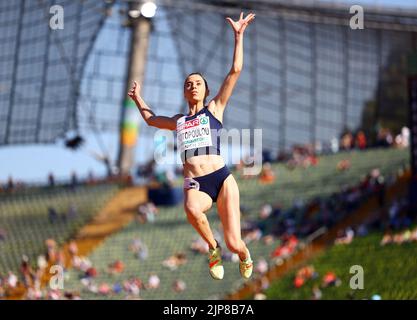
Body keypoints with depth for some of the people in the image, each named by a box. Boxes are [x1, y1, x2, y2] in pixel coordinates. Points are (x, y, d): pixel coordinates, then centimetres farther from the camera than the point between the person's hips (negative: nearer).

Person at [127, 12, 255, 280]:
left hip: (222, 179, -2)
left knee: (234, 244, -8)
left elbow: (235, 71, 6)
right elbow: (151, 119, 45)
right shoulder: (179, 121, 23)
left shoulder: (214, 109, 13)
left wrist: (239, 36, 3)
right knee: (192, 209, -38)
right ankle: (213, 249, -11)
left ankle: (246, 258, 30)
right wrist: (138, 99, 55)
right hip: (195, 186, 2)